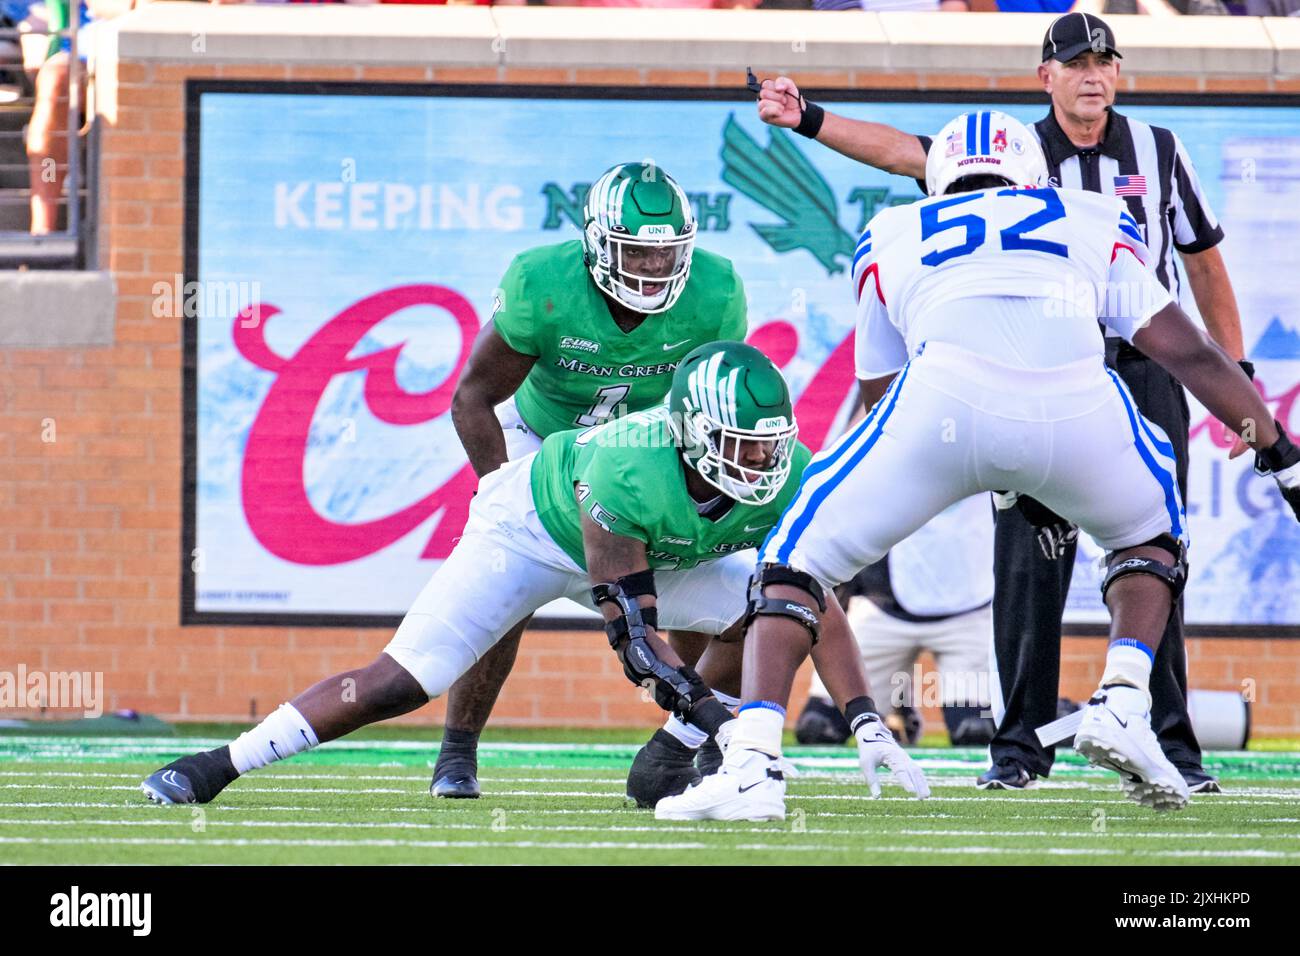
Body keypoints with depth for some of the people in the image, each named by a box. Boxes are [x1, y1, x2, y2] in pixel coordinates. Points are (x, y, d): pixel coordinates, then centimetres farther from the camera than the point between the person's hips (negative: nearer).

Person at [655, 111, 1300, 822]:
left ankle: (751, 765, -5)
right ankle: (1122, 704, 11)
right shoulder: (1096, 223, 35)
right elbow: (1190, 353, 29)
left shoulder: (890, 238, 35)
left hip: (947, 396, -1)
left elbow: (879, 395, 39)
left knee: (796, 558, 14)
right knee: (1150, 532, 33)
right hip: (1078, 408, 1)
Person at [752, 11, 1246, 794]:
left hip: (1144, 371, 1)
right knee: (1030, 560, -4)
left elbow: (1204, 263, 14)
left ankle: (1169, 743, 5)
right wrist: (810, 120, -20)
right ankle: (1022, 743, 3)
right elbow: (906, 152, -7)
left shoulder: (1158, 152, 7)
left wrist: (1236, 376, 11)